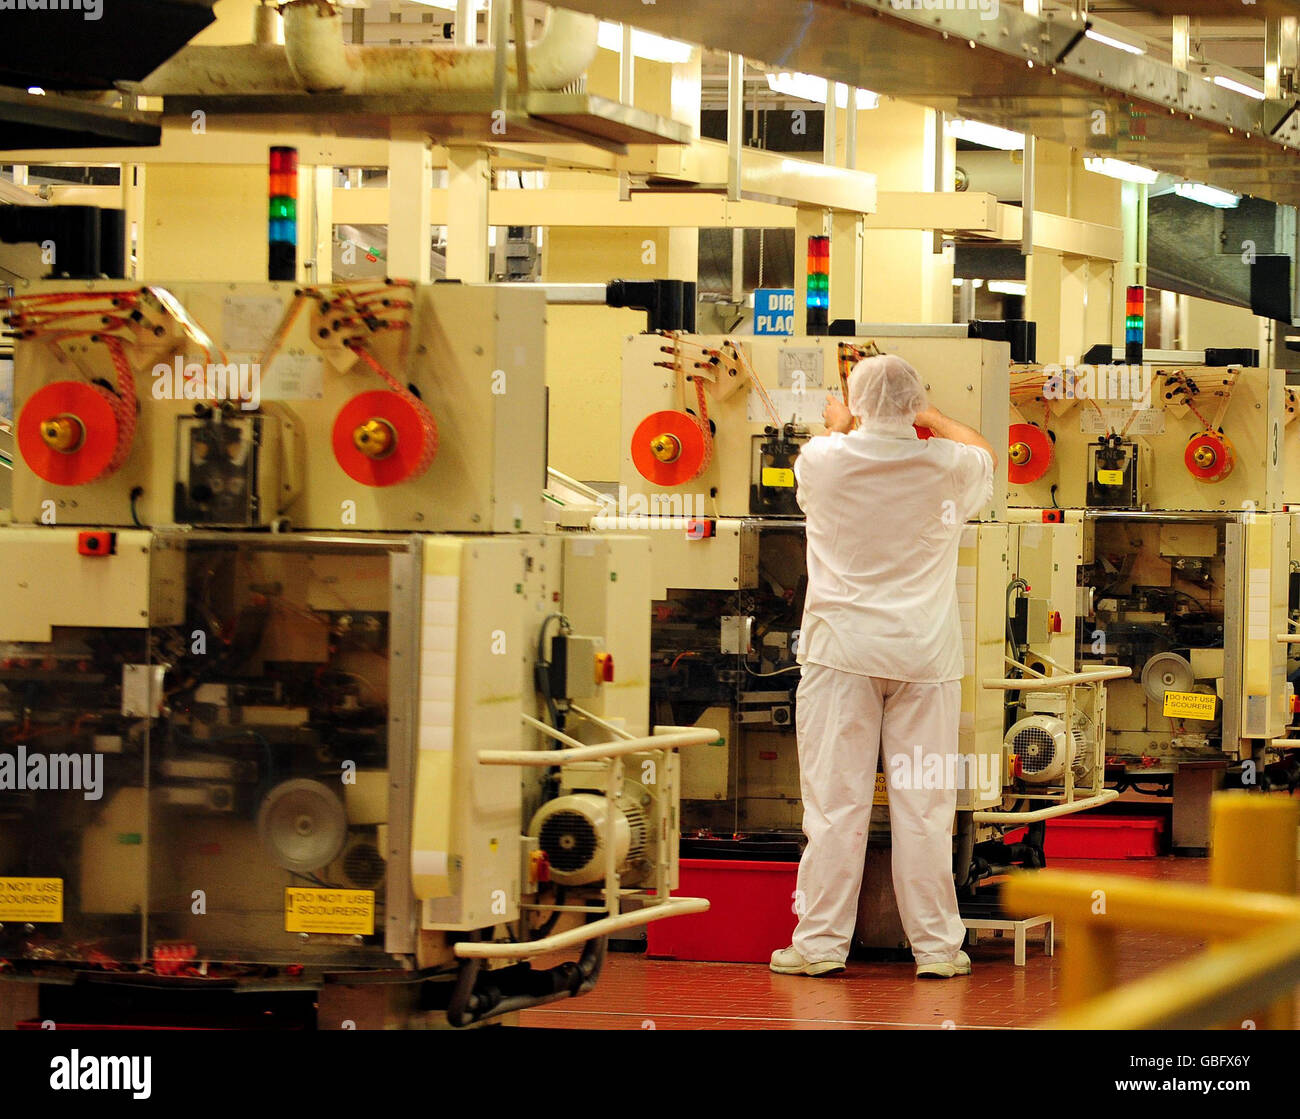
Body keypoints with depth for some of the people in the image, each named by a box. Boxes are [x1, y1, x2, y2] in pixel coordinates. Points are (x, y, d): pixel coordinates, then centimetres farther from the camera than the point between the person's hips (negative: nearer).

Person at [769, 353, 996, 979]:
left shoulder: (824, 459, -4)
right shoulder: (948, 466, 0)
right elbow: (984, 452, 25)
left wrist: (839, 423, 42)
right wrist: (930, 420, 39)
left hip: (842, 649, -1)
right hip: (925, 652, 1)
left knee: (835, 800, 0)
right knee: (924, 804, 3)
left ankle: (821, 942, 2)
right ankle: (935, 945, 6)